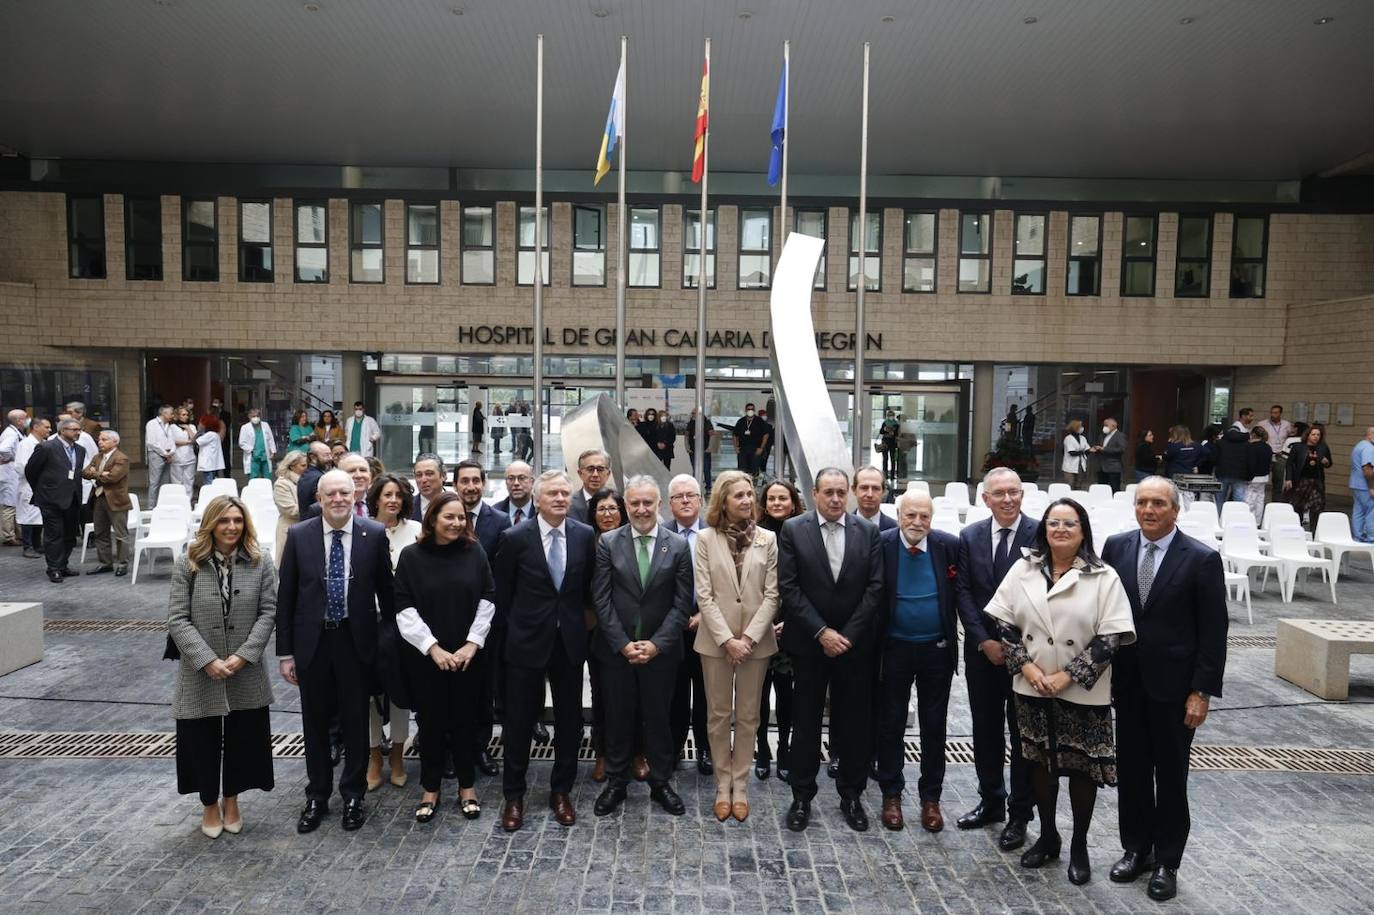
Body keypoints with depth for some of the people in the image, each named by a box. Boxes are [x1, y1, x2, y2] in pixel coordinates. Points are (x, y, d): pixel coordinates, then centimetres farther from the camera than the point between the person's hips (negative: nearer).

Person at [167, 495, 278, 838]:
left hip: (246, 672, 1)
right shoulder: (187, 563, -4)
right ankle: (210, 806, 33)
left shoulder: (261, 562, -1)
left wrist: (243, 656, -15)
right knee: (204, 742, 11)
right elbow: (177, 620, -8)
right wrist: (208, 660, -16)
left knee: (242, 740, 11)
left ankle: (231, 801, 33)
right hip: (200, 673, -1)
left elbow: (268, 612, -4)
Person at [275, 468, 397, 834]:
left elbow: (385, 590, 2)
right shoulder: (298, 536, -4)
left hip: (356, 641, -1)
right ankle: (317, 797, 31)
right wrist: (285, 652, -1)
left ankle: (353, 796, 28)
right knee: (315, 722, 13)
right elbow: (285, 597, 0)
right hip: (312, 642, 1)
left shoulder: (374, 534, -6)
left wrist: (393, 638, 3)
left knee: (356, 721, 10)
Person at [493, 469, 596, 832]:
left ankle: (561, 791, 27)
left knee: (569, 719, 10)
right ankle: (513, 795, 23)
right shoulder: (515, 538, -9)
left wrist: (572, 619, 8)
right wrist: (521, 624, 6)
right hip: (527, 641, -2)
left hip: (570, 641, 2)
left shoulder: (585, 536, -2)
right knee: (519, 720, 7)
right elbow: (503, 592, 2)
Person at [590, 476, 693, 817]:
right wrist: (623, 644, -10)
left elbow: (682, 604, -3)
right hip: (616, 648, 0)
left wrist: (656, 644, -12)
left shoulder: (678, 546, -2)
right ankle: (615, 783, 27)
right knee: (617, 717, 11)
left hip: (660, 650, 0)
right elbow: (601, 599, -4)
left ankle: (660, 783, 27)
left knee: (658, 718, 10)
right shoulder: (608, 542, -1)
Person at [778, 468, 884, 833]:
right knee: (806, 721, 8)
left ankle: (851, 794, 25)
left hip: (855, 644, 2)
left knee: (856, 721, 9)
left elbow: (874, 587, -2)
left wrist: (847, 634, -9)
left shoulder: (868, 532, 2)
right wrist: (821, 632, -13)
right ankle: (802, 796, 21)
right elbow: (788, 587, -8)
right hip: (808, 643, -1)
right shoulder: (793, 530, -4)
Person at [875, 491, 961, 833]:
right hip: (894, 649, -1)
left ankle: (931, 798, 26)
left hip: (937, 650, 1)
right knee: (891, 725, 10)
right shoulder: (882, 545, -10)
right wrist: (873, 644, -7)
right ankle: (891, 794, 25)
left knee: (934, 727, 12)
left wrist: (956, 640, -1)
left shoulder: (949, 546, -7)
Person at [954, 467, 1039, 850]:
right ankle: (991, 802, 29)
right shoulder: (969, 537, 2)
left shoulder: (1040, 535, -9)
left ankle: (1018, 815, 20)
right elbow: (963, 592, 0)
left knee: (1023, 734, 7)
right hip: (982, 650, 3)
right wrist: (984, 641, -8)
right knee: (985, 730, 13)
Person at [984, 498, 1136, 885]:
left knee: (1082, 768, 9)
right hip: (1032, 689, 3)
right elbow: (1005, 623, 1)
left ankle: (1079, 846, 28)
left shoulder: (1104, 577, -9)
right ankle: (1047, 836, 33)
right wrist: (1026, 667, -10)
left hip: (1083, 693, -2)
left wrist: (1068, 676, -16)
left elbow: (1110, 637, -12)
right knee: (1039, 763, 14)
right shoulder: (1023, 569, 0)